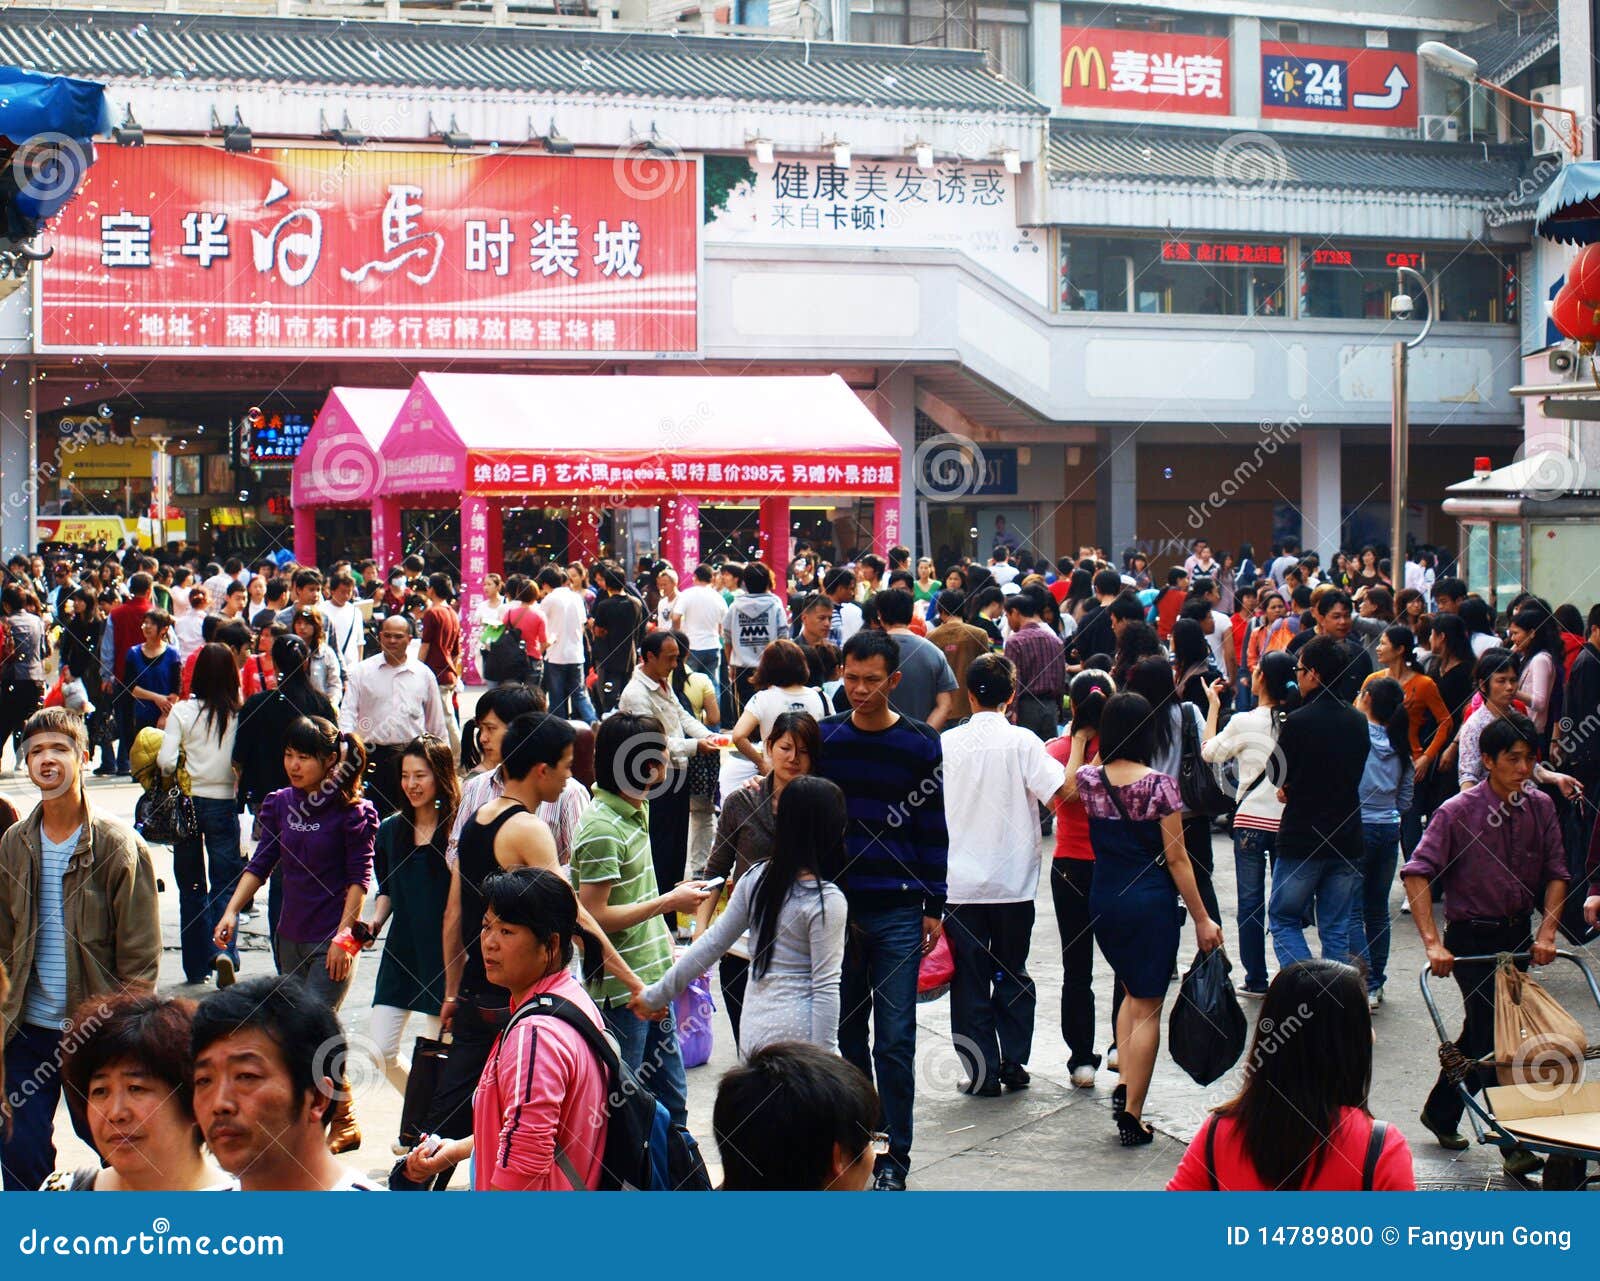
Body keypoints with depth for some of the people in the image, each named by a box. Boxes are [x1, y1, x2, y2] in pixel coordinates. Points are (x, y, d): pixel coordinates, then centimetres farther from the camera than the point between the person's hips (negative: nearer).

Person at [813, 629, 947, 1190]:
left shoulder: (920, 744, 0)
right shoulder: (824, 738, 4)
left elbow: (932, 829, 3)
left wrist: (934, 907, 0)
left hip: (899, 912, -2)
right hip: (836, 905, 2)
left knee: (895, 1040, -2)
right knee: (847, 1034, 9)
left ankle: (894, 1158, 7)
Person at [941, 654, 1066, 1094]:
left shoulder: (947, 743, -1)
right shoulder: (1022, 741, -7)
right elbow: (1060, 792, -18)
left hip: (960, 883, 0)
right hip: (1013, 881, 0)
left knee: (970, 980, 6)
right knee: (1013, 974, 15)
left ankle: (983, 1072, 6)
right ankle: (1014, 1064, 16)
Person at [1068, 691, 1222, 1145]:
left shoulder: (1088, 779, -3)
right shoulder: (1160, 785, -13)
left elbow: (1066, 787, 25)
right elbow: (1176, 858, -11)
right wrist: (1202, 919, -4)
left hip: (1104, 901, 5)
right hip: (1151, 901, -5)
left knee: (1132, 991, 24)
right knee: (1148, 1006, 3)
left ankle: (1123, 1085, 12)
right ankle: (1132, 1116, 4)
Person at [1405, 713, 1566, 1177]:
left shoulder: (1541, 807, -1)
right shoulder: (1458, 812, -14)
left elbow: (1556, 873, 4)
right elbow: (1417, 874, -19)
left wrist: (1547, 931, -10)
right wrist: (1433, 943, -26)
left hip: (1519, 935, 5)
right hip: (1471, 938, -5)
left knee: (1480, 1032, 15)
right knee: (1493, 1034, -7)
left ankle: (1440, 1113, 34)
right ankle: (1514, 1143, -2)